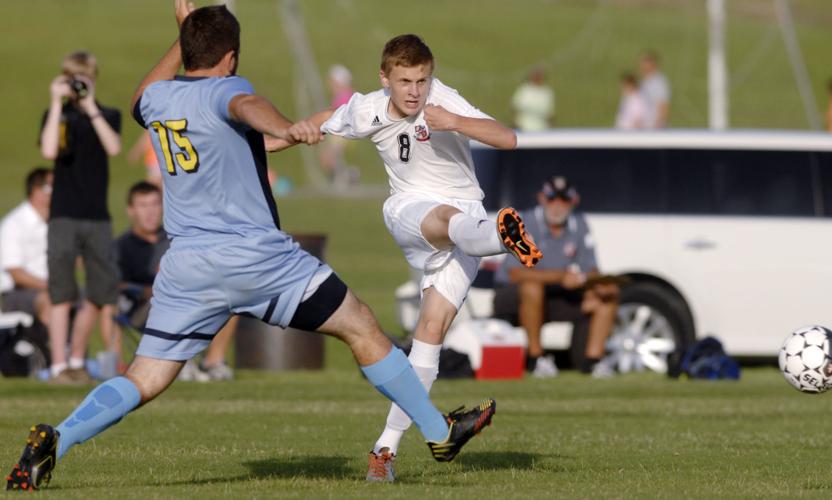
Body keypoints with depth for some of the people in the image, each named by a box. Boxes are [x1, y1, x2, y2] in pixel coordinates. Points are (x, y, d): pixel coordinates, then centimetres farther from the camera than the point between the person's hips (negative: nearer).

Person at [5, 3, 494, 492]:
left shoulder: (156, 97, 11)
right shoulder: (224, 89, -7)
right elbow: (247, 105, -33)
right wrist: (285, 128, -55)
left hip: (185, 267, 5)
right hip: (257, 256, -5)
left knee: (142, 382, 4)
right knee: (363, 329, 8)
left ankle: (55, 440, -18)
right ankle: (439, 432, 14)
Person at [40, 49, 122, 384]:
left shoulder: (108, 116, 9)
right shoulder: (56, 115, 3)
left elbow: (113, 147, -11)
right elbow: (49, 151, -16)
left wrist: (91, 107, -14)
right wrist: (57, 104, -15)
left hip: (97, 217, 3)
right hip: (64, 215, -3)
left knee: (101, 294, 5)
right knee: (62, 294, -7)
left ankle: (77, 360, 20)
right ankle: (59, 366, -7)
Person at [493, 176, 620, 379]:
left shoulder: (578, 224, 3)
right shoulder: (527, 223, -16)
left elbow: (591, 270, 2)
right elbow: (516, 273, -27)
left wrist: (598, 283, -23)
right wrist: (560, 277, -37)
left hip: (557, 298, 6)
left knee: (609, 293, -7)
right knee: (532, 286, -39)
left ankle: (592, 358, -11)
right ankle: (535, 356, -25)